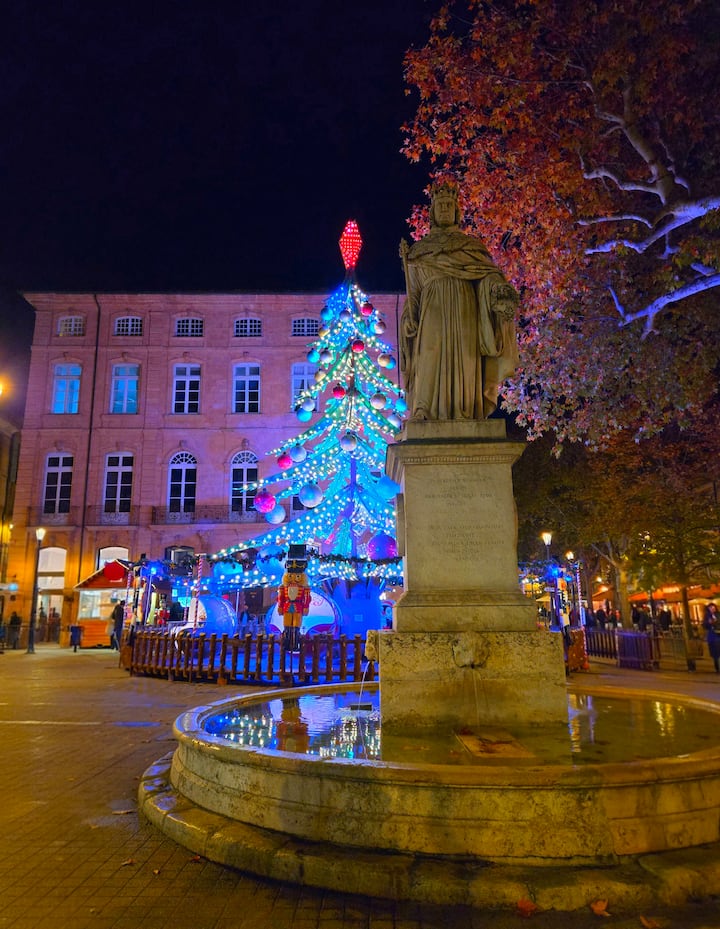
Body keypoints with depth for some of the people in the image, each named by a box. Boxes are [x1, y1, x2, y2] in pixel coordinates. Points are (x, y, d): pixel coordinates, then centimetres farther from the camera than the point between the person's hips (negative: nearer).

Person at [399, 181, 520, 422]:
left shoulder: (471, 245, 21)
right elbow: (413, 292, 16)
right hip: (433, 315, 0)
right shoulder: (420, 250, 22)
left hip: (464, 315, 1)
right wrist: (409, 317, -2)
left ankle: (464, 417, -16)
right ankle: (425, 419, -24)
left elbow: (488, 272, 5)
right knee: (431, 364, -16)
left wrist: (499, 288, -18)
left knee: (464, 364, -11)